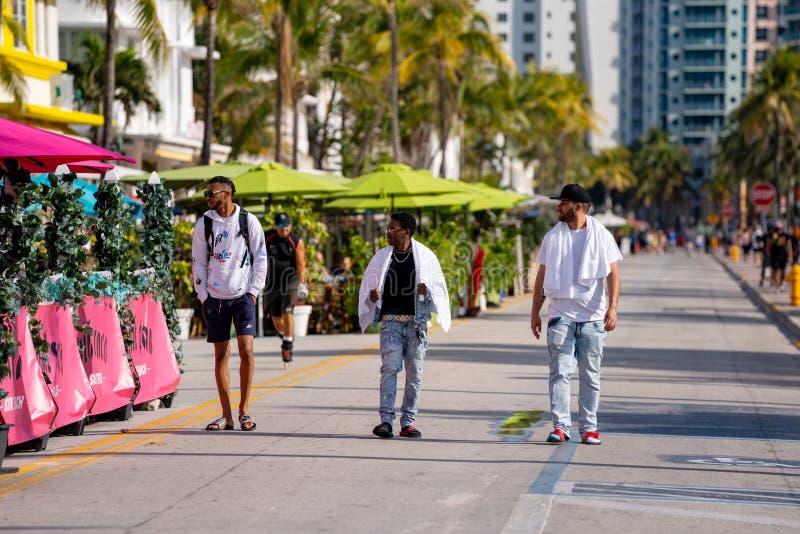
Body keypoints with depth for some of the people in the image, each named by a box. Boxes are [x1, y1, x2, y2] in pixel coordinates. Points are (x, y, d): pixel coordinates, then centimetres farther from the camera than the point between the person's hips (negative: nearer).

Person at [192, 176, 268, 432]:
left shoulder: (248, 221, 1)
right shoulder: (203, 224, 5)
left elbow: (260, 257, 4)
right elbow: (198, 262, 9)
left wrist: (253, 291, -2)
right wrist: (203, 296, 3)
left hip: (243, 295, -2)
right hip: (215, 297, 2)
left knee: (246, 350, -11)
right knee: (221, 355, 2)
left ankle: (244, 409, 1)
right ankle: (226, 415, 7)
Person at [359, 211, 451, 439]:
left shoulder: (425, 256, 4)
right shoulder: (382, 256, 10)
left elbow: (440, 286, 8)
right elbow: (367, 285, 16)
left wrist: (427, 290, -14)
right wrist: (371, 296, -6)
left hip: (416, 321, 0)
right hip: (390, 320, 0)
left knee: (414, 372, 2)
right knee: (389, 368, -12)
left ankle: (408, 422, 7)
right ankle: (386, 420, -14)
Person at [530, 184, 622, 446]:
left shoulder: (602, 236, 3)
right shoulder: (552, 237, 10)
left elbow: (613, 275, -1)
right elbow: (542, 277, 14)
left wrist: (612, 308, -14)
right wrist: (535, 313, 11)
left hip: (593, 317, -1)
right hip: (560, 315, 1)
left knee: (591, 375, 4)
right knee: (560, 372, -8)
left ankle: (589, 428, 10)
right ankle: (560, 426, -8)